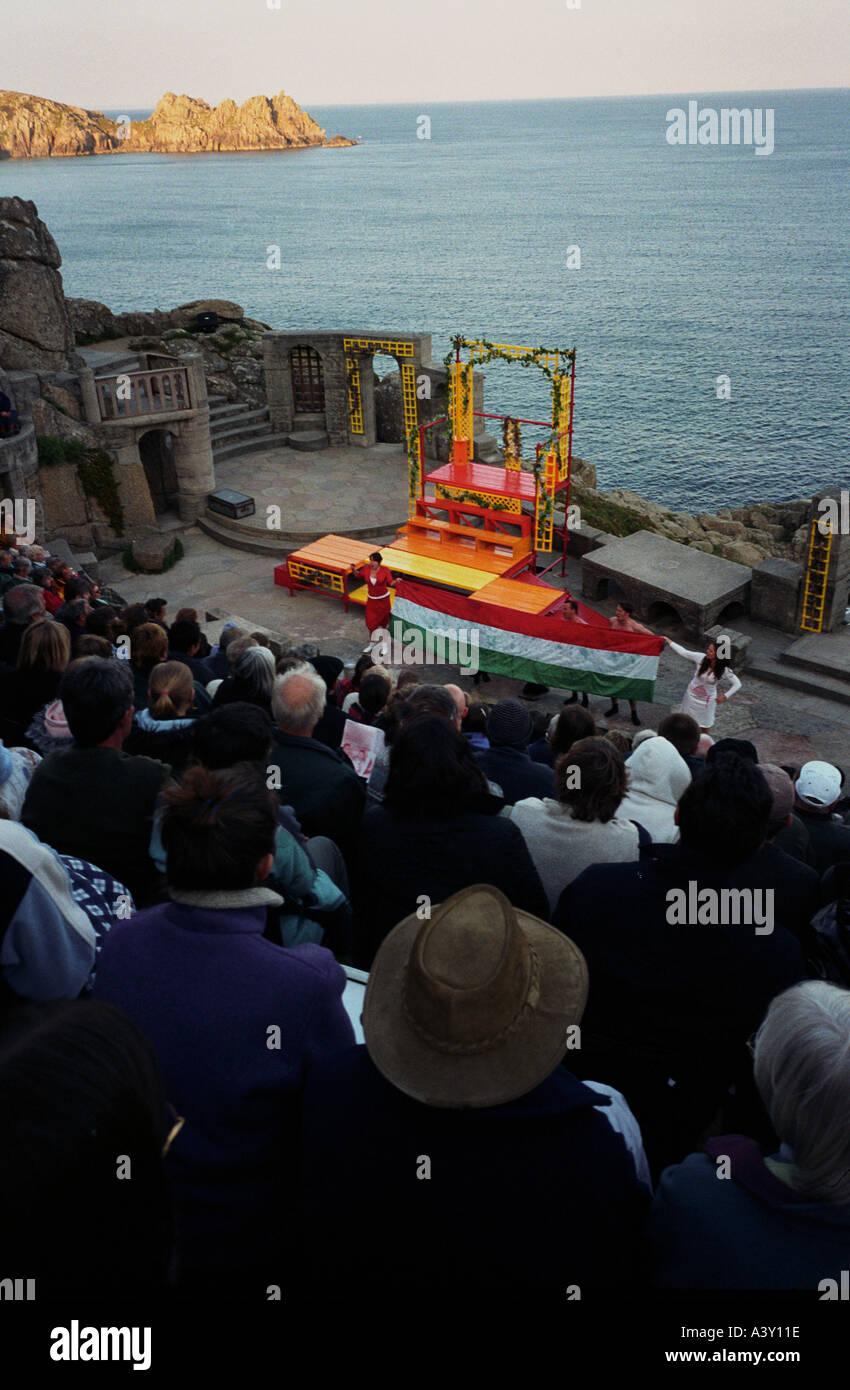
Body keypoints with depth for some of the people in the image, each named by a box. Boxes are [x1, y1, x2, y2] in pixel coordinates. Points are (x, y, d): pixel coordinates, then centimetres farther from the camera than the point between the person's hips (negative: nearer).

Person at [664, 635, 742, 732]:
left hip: (707, 701, -1)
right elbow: (683, 652, -10)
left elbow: (737, 684, -9)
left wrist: (725, 696, -18)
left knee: (704, 729, 9)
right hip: (692, 697, 1)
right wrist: (667, 640, -8)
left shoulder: (724, 670, -21)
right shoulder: (701, 658, -20)